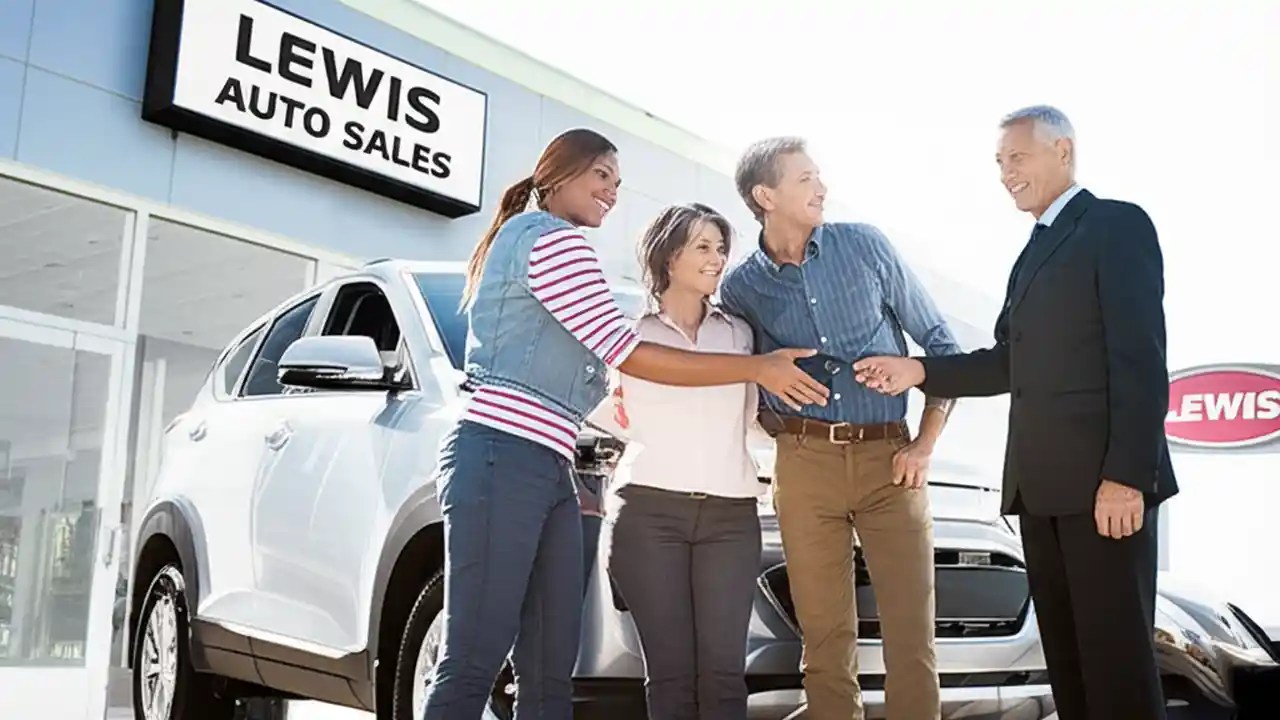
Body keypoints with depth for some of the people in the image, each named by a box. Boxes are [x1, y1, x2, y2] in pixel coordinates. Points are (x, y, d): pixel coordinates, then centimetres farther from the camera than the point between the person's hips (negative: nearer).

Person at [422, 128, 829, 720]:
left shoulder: (522, 238, 29)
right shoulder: (554, 237, -3)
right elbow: (628, 355, -9)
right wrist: (758, 368, -6)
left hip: (546, 470, 10)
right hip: (503, 459, -10)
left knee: (549, 672, 4)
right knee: (473, 666, -11)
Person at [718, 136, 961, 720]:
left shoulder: (865, 246, 4)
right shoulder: (740, 288, 5)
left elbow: (940, 343, 8)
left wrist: (926, 444, 1)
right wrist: (780, 429, -1)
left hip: (890, 459, 0)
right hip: (804, 465, 1)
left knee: (912, 637, -4)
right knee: (826, 639, 3)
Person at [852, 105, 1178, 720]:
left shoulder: (1118, 226, -3)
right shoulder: (1035, 251, 23)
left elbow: (1141, 360, -13)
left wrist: (1126, 475, -20)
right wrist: (920, 371, 5)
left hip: (1102, 479, -8)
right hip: (1041, 483, 8)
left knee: (1116, 650, -5)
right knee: (1065, 650, 12)